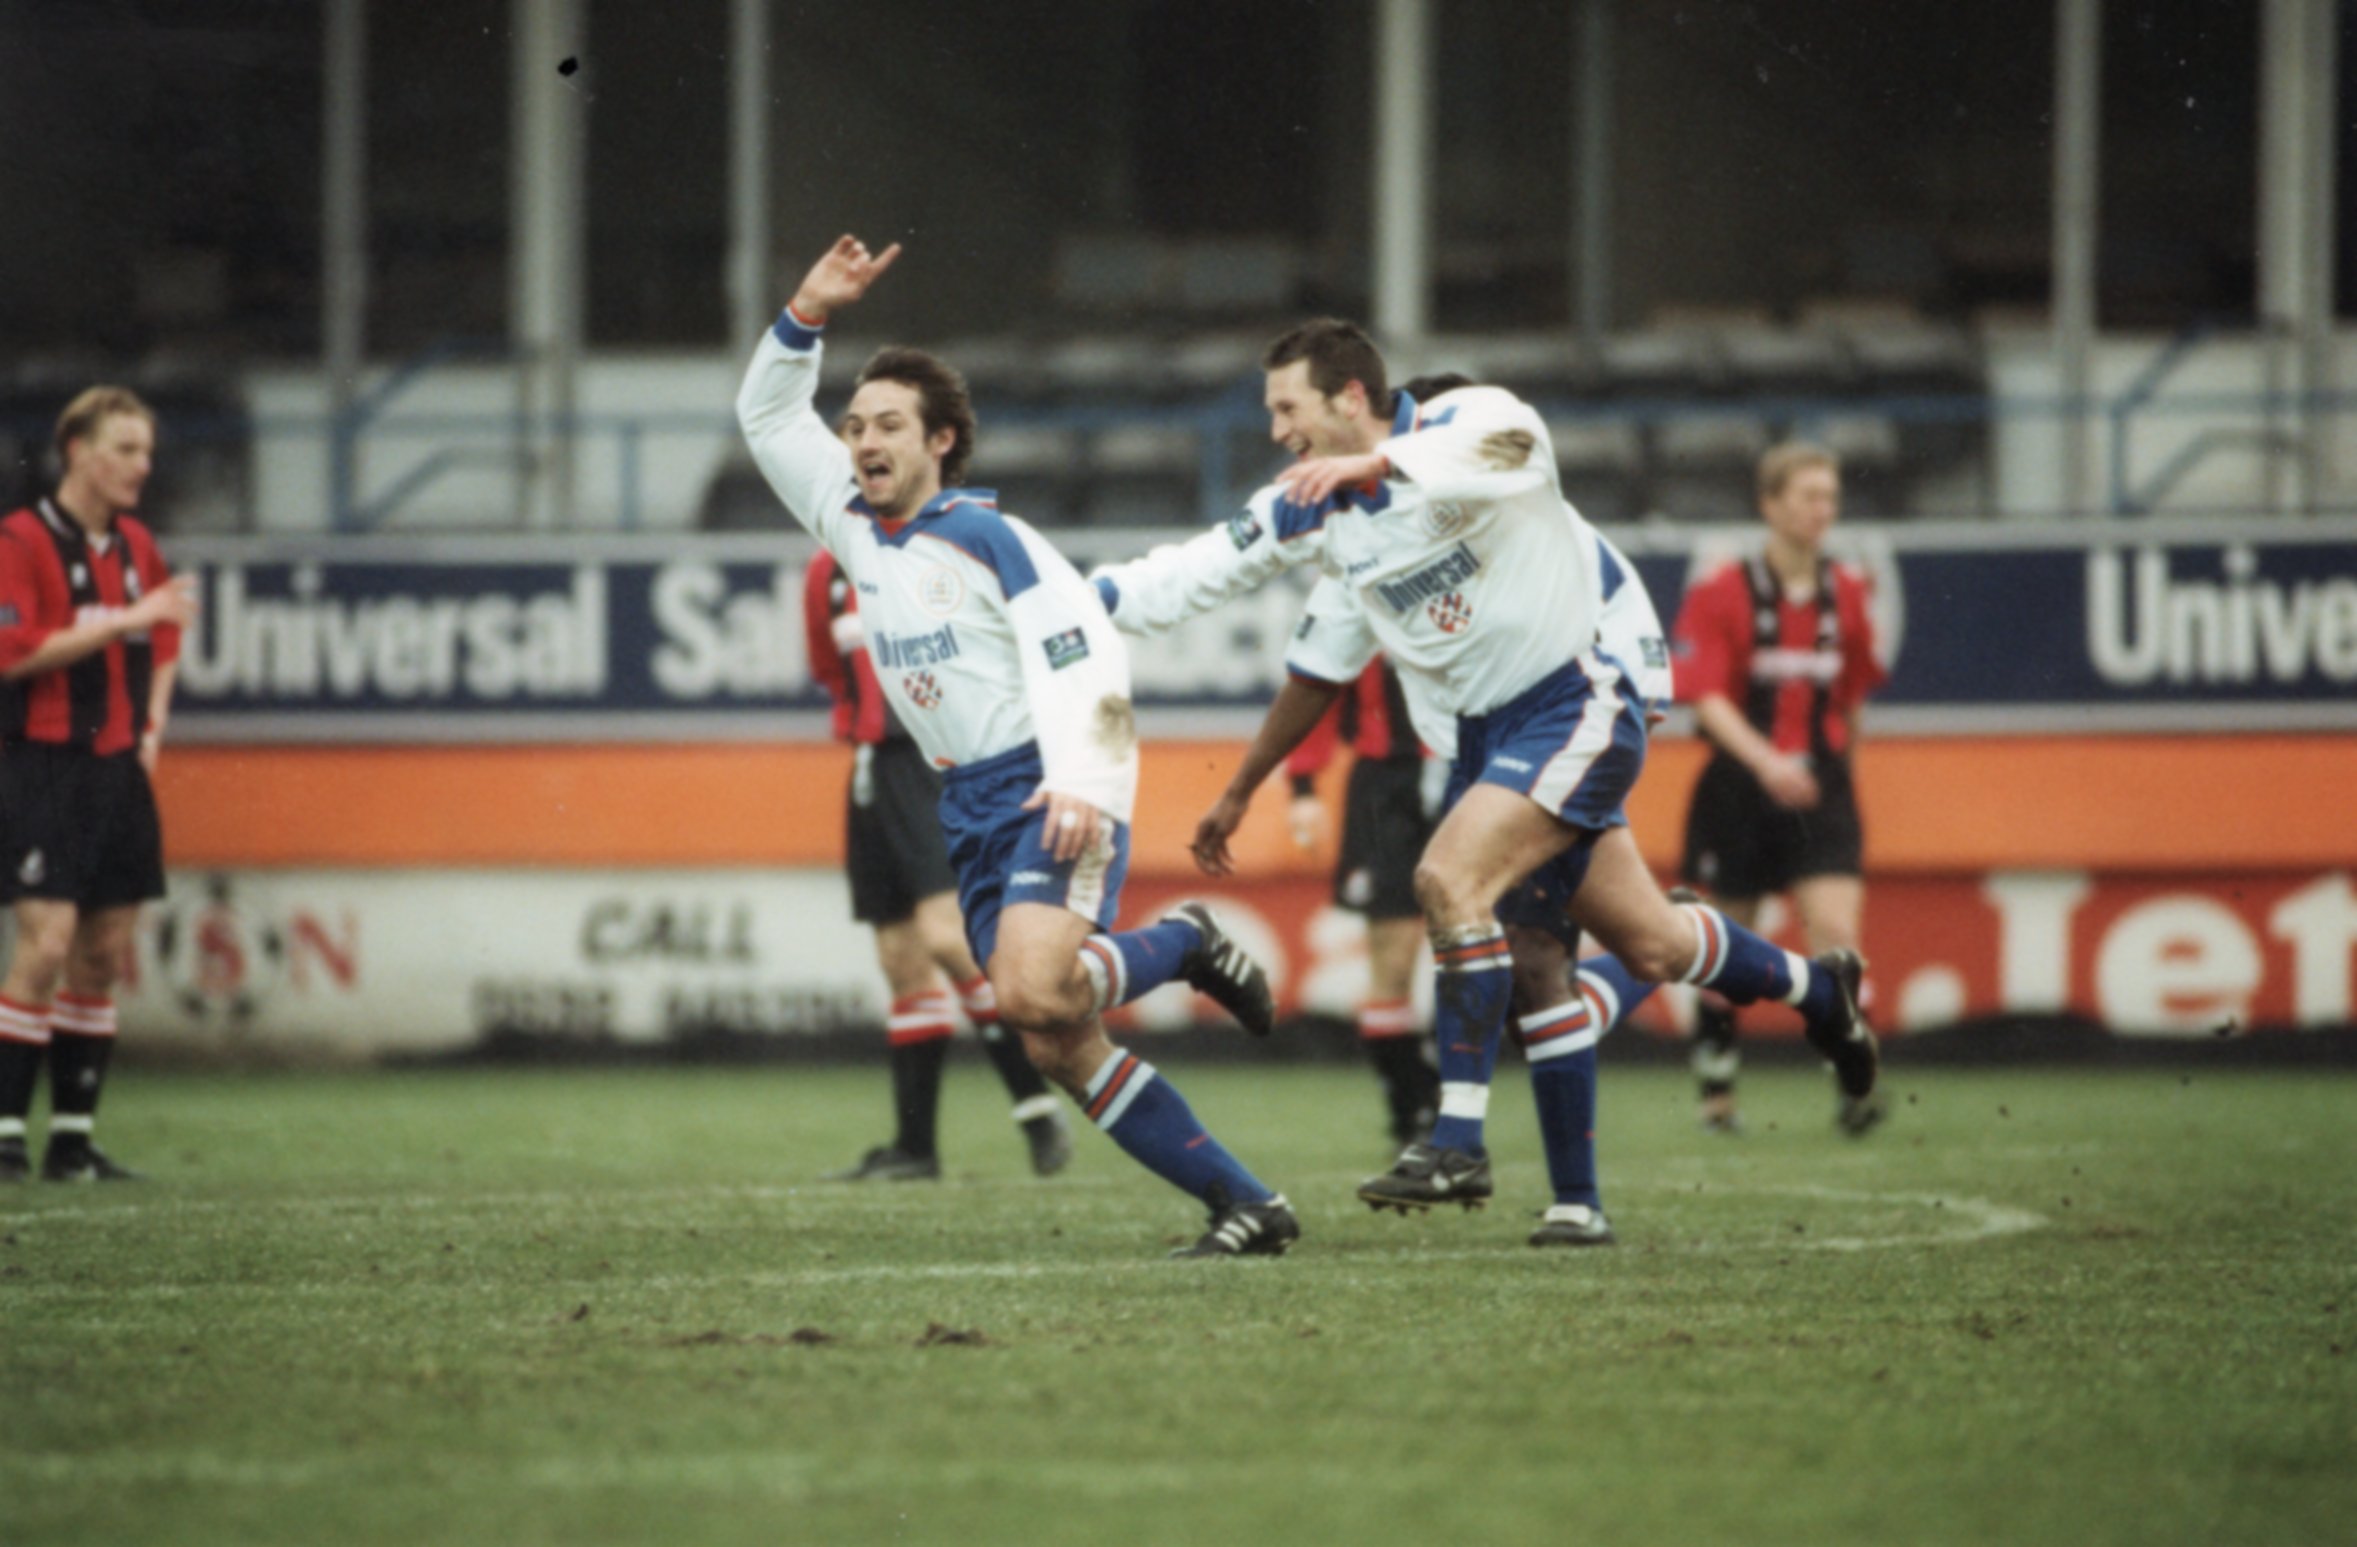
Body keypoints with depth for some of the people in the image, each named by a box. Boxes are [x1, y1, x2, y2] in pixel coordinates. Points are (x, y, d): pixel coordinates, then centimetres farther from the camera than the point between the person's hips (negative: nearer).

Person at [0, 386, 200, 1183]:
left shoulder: (136, 544, 12)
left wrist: (150, 730, 12)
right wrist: (124, 619, -21)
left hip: (119, 768, 7)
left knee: (104, 957, 5)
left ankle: (74, 1137, 10)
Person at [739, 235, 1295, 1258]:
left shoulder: (987, 538, -9)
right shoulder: (853, 528, 11)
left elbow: (1086, 655, -15)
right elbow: (768, 416, 21)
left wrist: (1081, 784, -27)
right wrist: (808, 314, 7)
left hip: (1053, 795, -7)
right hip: (971, 810, 7)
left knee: (1033, 990, -29)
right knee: (1056, 1048, -4)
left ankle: (1185, 945, 2)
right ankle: (1246, 1205, 0)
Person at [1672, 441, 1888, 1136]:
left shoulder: (1848, 595, 5)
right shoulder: (1720, 595, -8)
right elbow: (1707, 698, -17)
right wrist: (1764, 761, -30)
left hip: (1819, 791, 2)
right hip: (1740, 791, -2)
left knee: (1837, 934, -15)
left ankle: (1854, 1088, -17)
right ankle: (1717, 1090, 25)